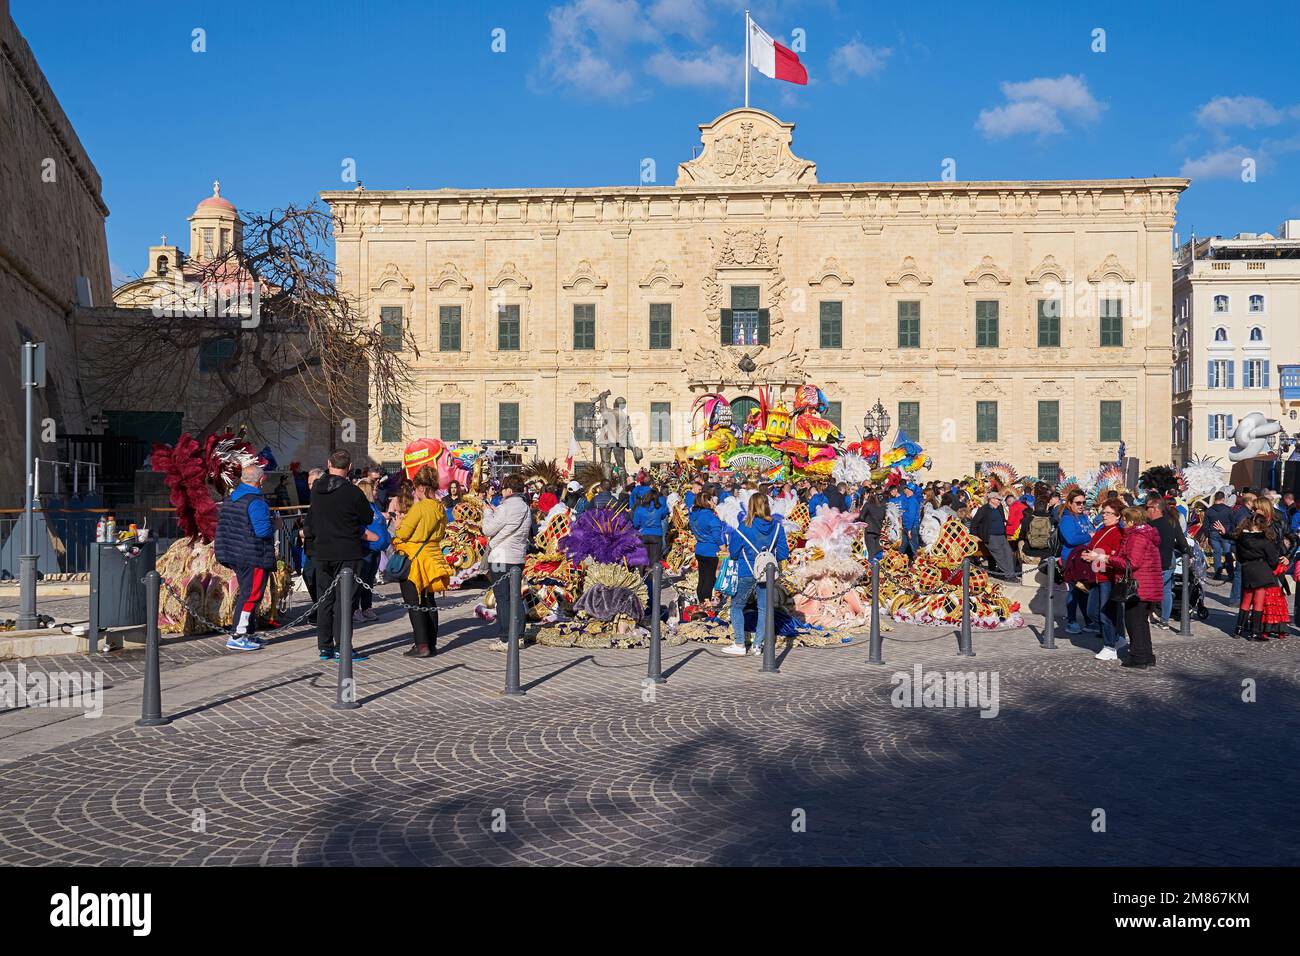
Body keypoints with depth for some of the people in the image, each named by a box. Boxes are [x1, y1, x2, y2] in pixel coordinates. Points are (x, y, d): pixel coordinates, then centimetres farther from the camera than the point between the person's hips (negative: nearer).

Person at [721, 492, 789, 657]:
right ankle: (758, 645, 15)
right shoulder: (777, 526, -6)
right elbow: (783, 553, -1)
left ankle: (739, 645, 7)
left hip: (746, 574, -3)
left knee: (736, 607, 11)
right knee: (764, 609, 13)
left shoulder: (744, 528, -15)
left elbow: (733, 553, -6)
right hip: (768, 574, 3)